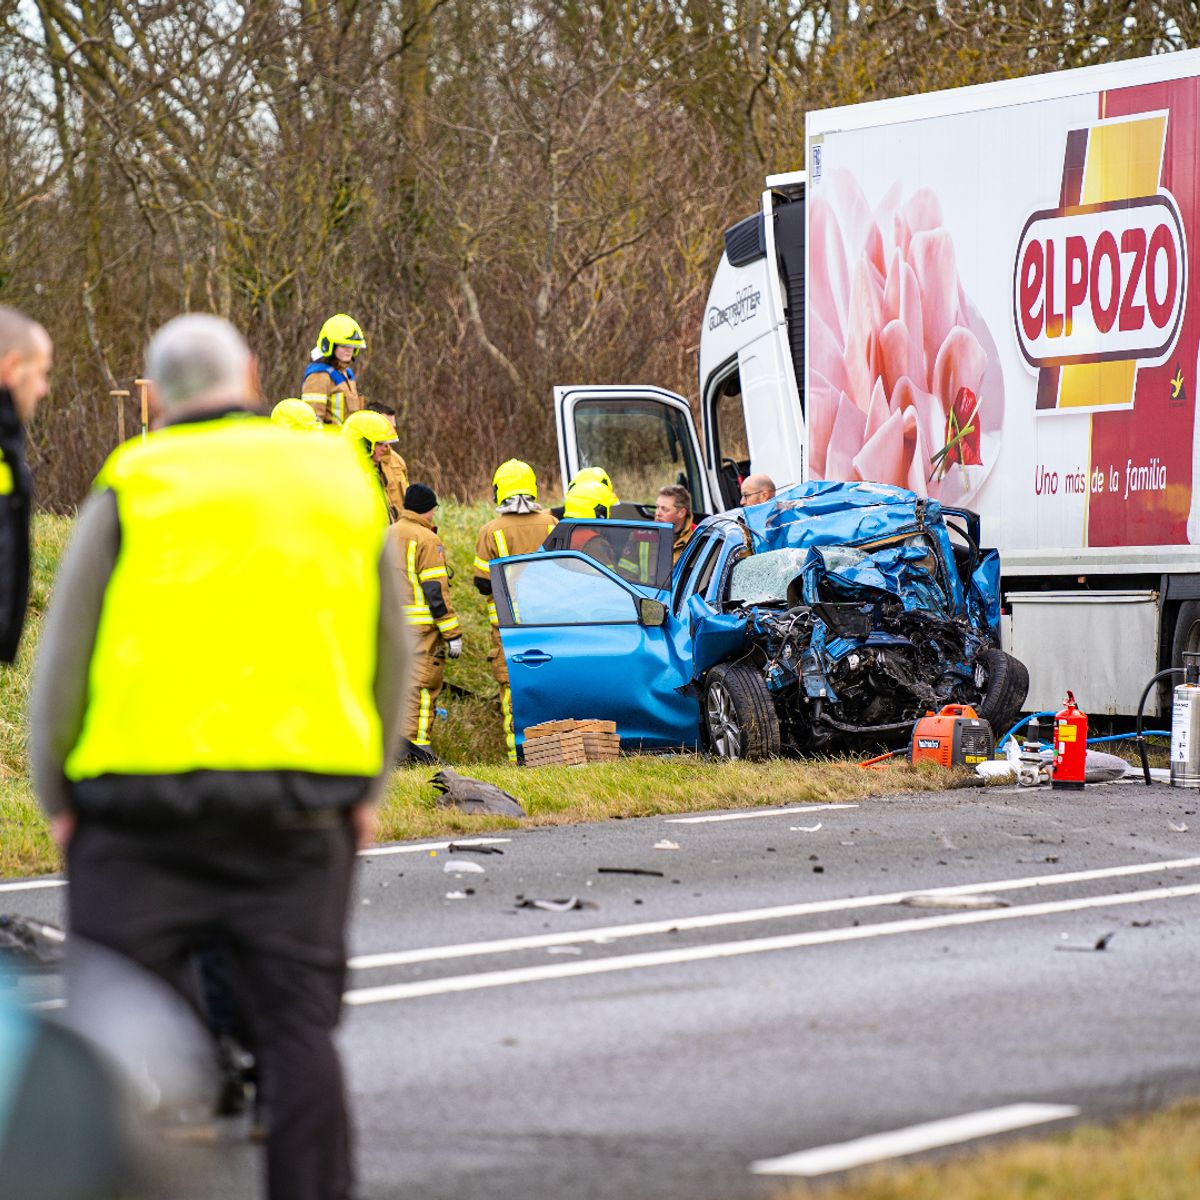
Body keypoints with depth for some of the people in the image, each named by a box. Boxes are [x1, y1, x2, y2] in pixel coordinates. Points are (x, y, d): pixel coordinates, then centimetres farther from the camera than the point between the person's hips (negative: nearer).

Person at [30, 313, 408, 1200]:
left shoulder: (133, 487, 2)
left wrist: (56, 794, 9)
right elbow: (392, 649, 16)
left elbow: (66, 653, -1)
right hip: (301, 805, 2)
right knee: (298, 1024, 5)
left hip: (143, 795, -2)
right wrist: (369, 787, 23)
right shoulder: (340, 479, 13)